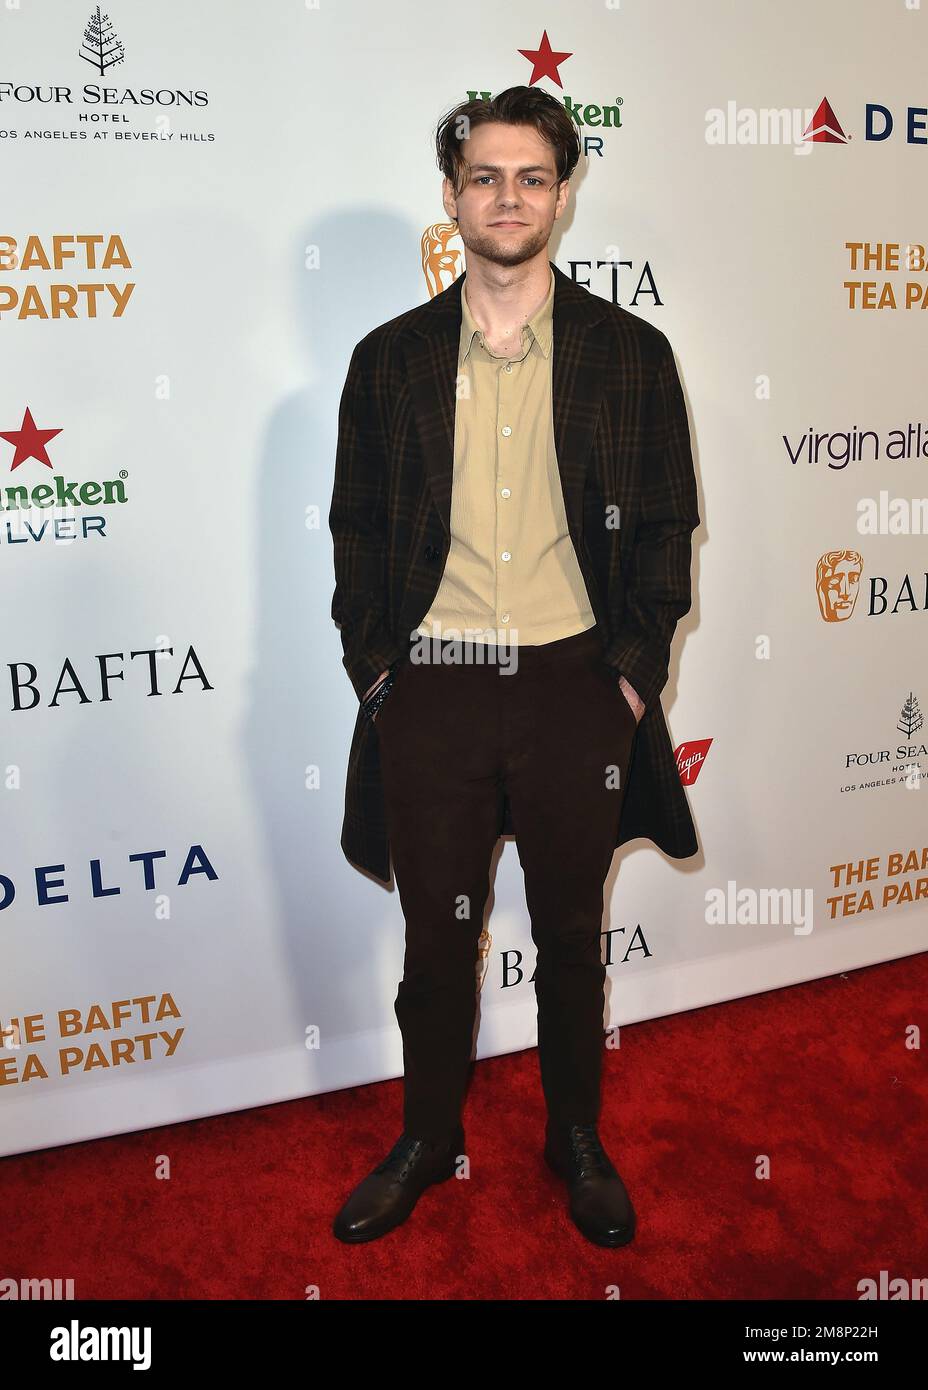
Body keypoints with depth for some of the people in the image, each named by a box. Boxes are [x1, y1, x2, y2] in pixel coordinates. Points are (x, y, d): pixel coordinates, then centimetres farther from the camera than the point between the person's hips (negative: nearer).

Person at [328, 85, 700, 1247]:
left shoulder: (630, 353, 2)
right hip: (430, 689, 1)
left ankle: (576, 1140, 36)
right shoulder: (390, 358, 5)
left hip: (574, 687, 0)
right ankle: (428, 1137, 35)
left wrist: (632, 673, -5)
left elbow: (665, 526, 3)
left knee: (570, 933, 14)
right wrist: (374, 667, -1)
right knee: (436, 934, 12)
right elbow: (356, 528, 7)